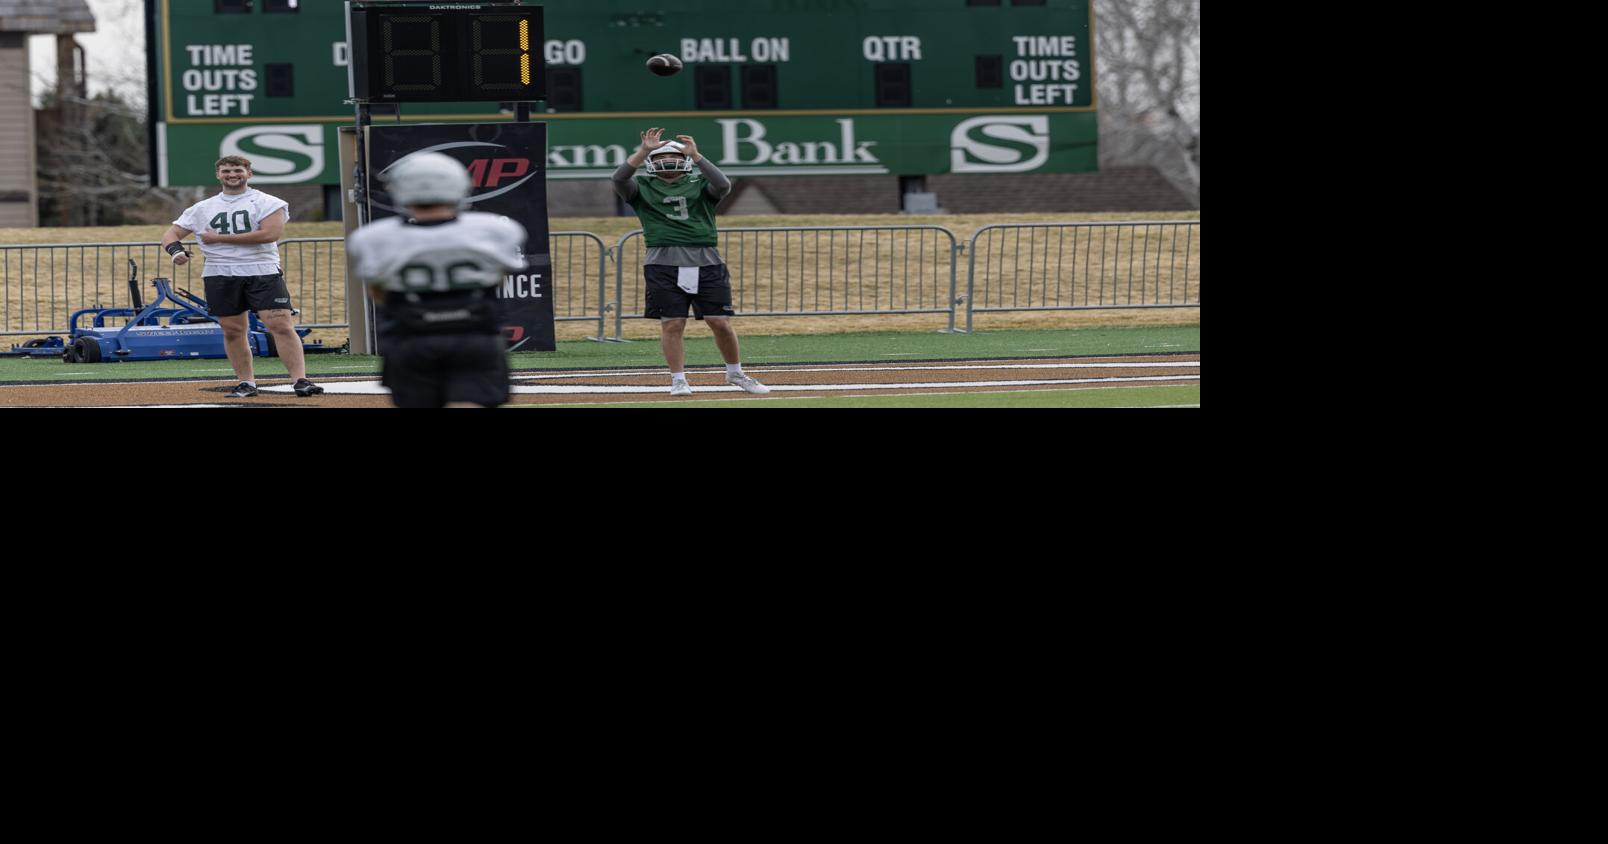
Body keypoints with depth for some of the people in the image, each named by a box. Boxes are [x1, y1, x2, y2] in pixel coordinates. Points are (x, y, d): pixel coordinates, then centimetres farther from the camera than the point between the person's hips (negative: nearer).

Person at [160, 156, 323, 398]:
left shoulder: (267, 203, 1)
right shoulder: (202, 209, 14)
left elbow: (271, 233, -16)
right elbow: (171, 234, 16)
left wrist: (220, 238, -11)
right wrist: (176, 249, -13)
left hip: (263, 272, -4)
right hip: (220, 276, 4)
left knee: (281, 325, -14)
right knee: (233, 330, 3)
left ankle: (300, 380, -17)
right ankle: (247, 384, 13)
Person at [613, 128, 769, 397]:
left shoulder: (700, 184, 12)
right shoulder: (642, 187, 12)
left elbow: (723, 185, -9)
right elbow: (619, 179, -7)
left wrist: (695, 155, -14)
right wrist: (644, 150, -15)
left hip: (706, 263, 1)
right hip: (664, 263, 0)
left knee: (721, 322, 1)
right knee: (672, 324, -3)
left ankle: (735, 374, 19)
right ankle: (678, 380, 8)